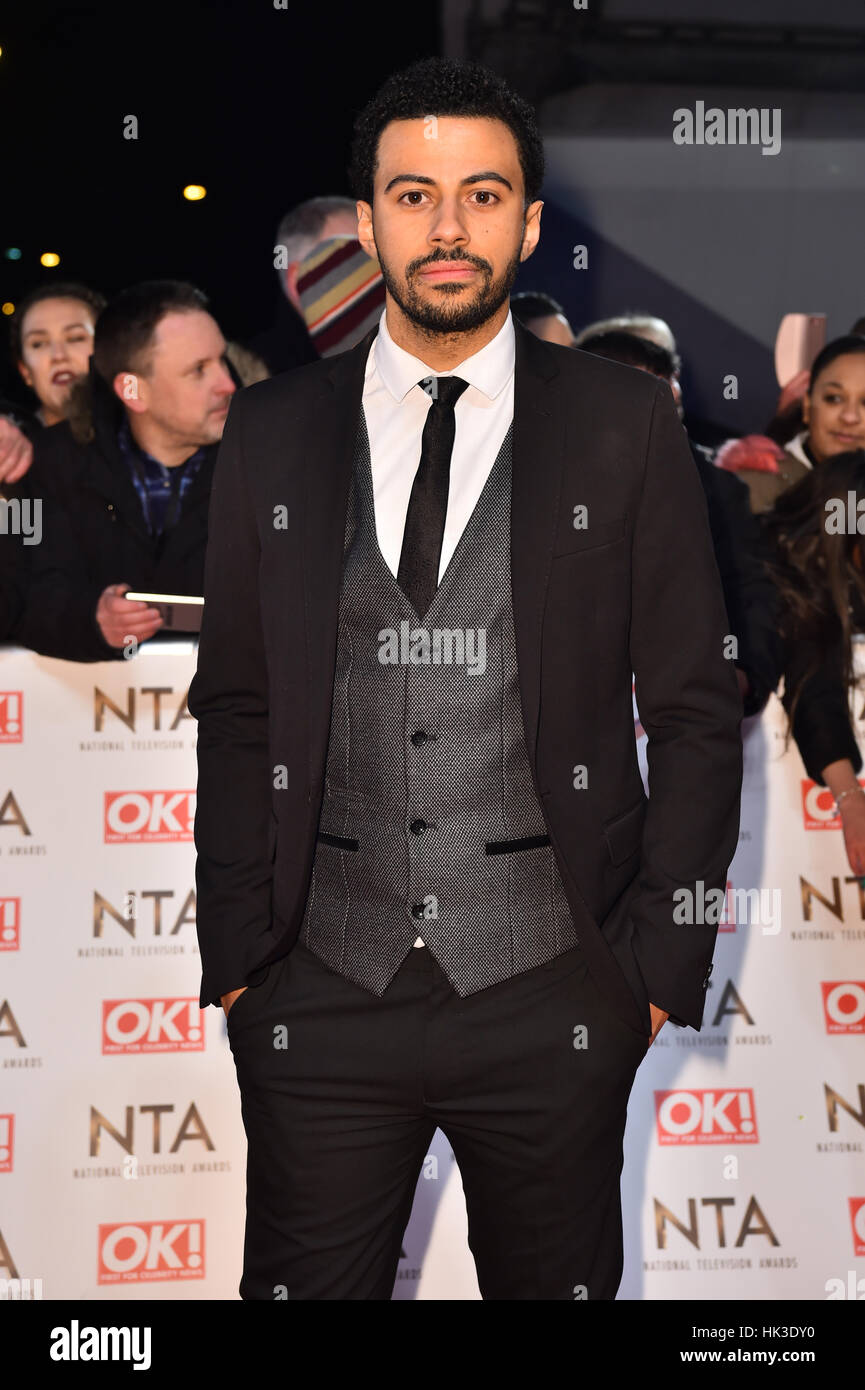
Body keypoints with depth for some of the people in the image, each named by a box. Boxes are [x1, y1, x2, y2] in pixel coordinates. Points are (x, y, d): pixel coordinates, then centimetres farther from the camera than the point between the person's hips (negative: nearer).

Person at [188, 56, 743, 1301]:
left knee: (558, 1281, 14)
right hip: (320, 991, 1)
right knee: (306, 1283, 11)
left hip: (554, 997, -1)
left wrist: (664, 962, -4)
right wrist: (236, 950, 2)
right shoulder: (272, 432, 5)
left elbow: (695, 715, 1)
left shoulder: (625, 426, 0)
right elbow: (233, 708, 8)